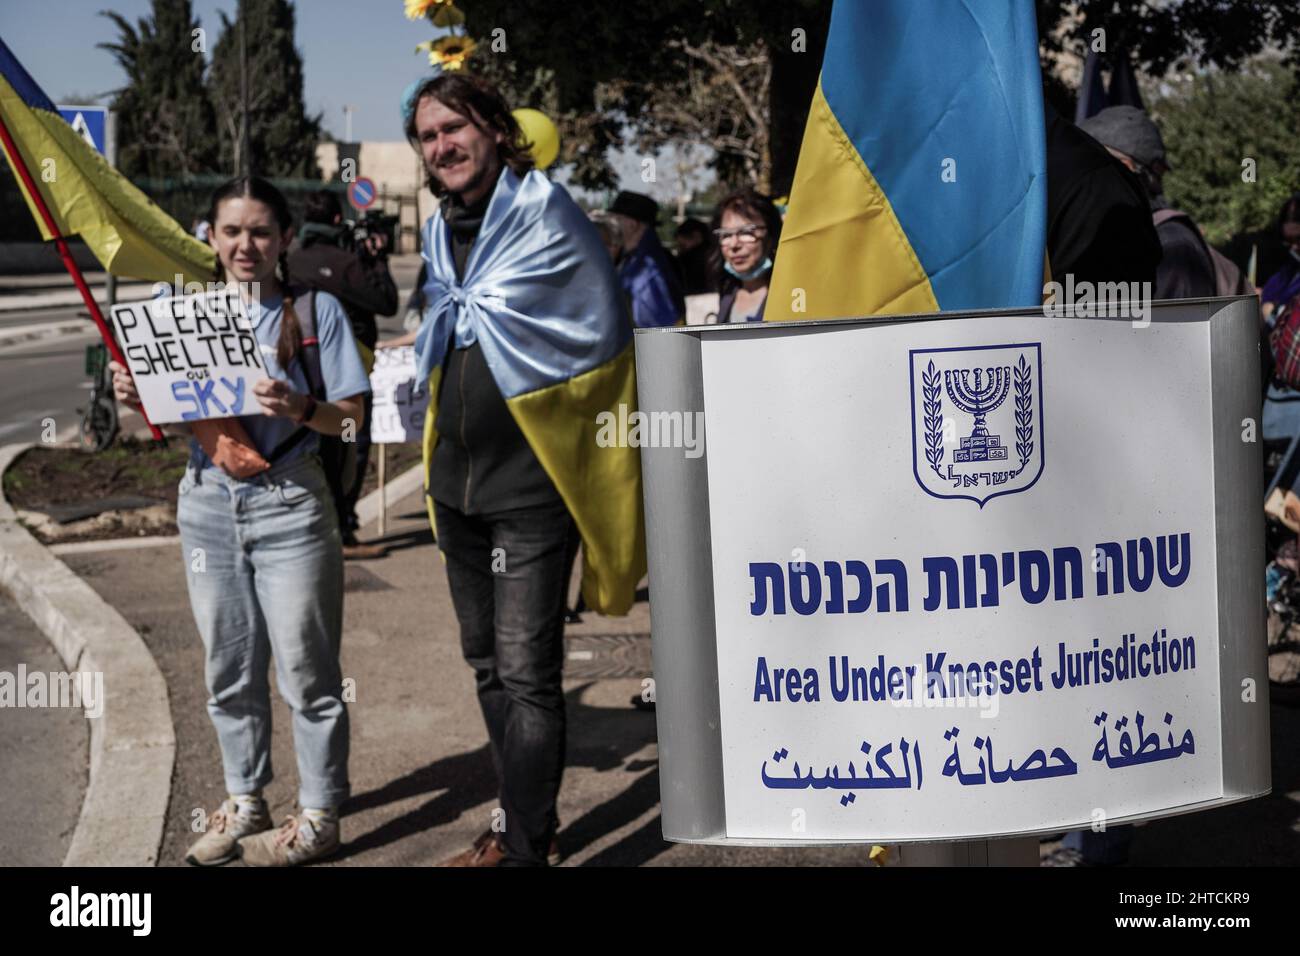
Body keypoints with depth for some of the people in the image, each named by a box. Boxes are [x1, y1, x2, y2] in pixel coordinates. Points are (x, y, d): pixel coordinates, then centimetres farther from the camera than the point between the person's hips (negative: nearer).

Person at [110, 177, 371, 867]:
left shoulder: (316, 310, -4)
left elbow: (352, 416, -6)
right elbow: (179, 418, 14)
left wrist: (301, 409, -25)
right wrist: (139, 398, -6)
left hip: (289, 505, -4)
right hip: (208, 503, 5)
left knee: (305, 671, 0)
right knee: (228, 669, 13)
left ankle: (319, 817, 12)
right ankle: (244, 803, 28)